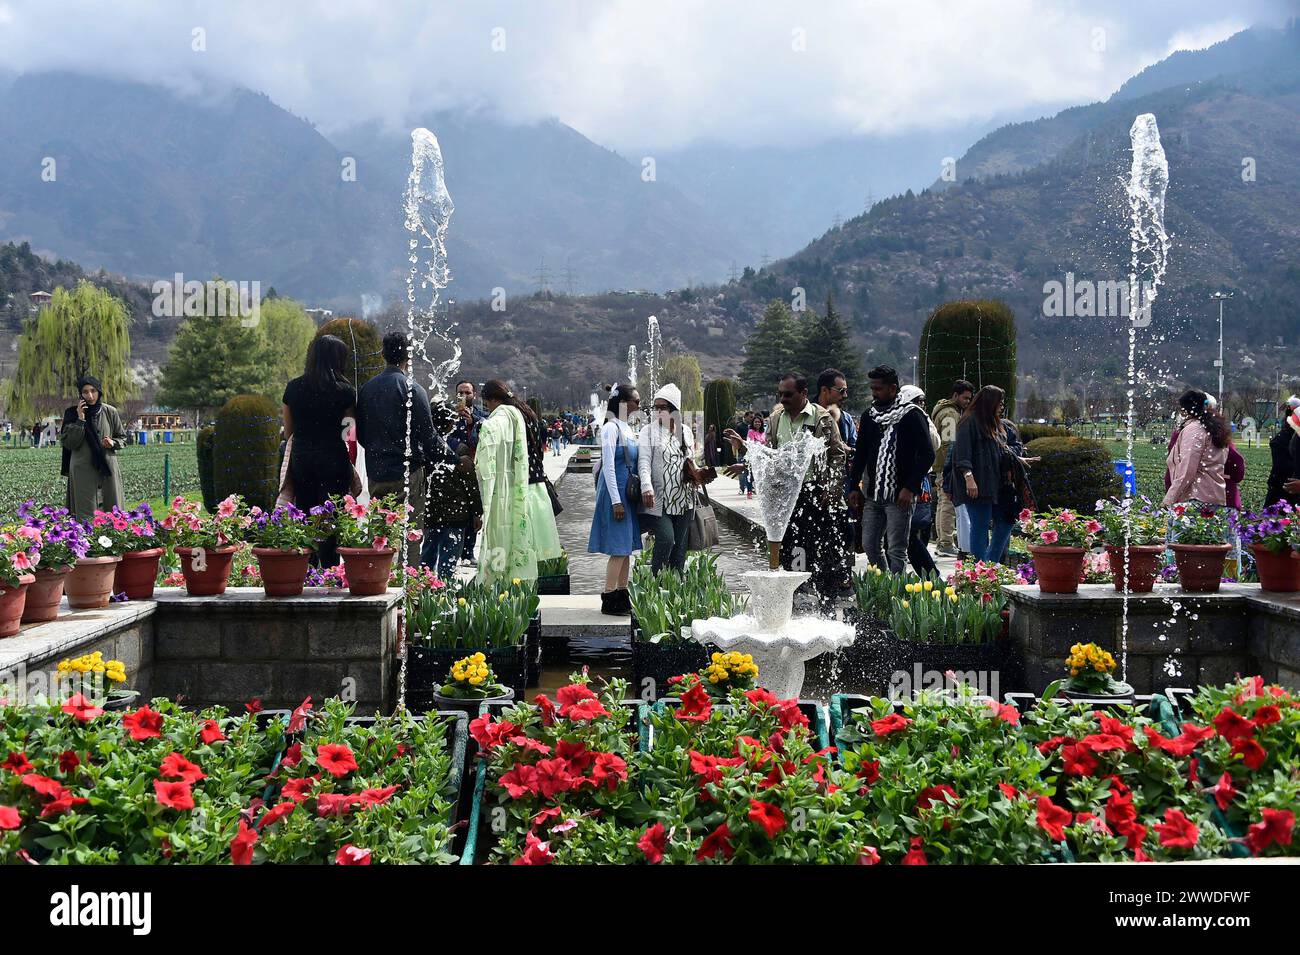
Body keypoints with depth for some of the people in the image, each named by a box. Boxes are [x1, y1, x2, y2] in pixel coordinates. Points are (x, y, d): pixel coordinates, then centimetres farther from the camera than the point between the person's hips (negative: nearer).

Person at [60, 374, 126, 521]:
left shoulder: (110, 412, 4)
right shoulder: (73, 413, 1)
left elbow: (122, 438, 13)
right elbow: (68, 443, -5)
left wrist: (113, 443, -9)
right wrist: (80, 420, -13)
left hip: (107, 470, 2)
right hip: (83, 471, -2)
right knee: (86, 516, -4)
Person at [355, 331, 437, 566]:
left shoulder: (367, 388, 7)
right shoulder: (412, 390, -12)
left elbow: (360, 435, 14)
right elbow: (427, 435, -11)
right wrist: (441, 449, 9)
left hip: (375, 474, 6)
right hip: (407, 473, -6)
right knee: (410, 537, -2)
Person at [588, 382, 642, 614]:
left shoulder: (627, 428, 14)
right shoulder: (611, 428, -12)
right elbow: (609, 466, -16)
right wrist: (616, 501, -19)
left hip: (629, 493, 9)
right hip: (616, 492, -9)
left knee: (626, 547, 10)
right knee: (619, 548, -9)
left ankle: (622, 596, 15)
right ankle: (609, 598, -5)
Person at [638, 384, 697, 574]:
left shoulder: (685, 430, 13)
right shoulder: (649, 431, 1)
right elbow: (644, 461, -10)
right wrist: (646, 486, -26)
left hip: (683, 499, 5)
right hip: (658, 500, -5)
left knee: (680, 545, 5)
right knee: (666, 539, -20)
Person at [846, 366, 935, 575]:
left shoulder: (911, 415, -7)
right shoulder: (869, 416, 12)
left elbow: (927, 455, -11)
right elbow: (860, 454, 19)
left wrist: (910, 488, -17)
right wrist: (854, 487, 11)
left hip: (900, 496, -6)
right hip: (873, 495, 6)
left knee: (896, 550, -4)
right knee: (869, 545, 7)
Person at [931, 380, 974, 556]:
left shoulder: (953, 411, 20)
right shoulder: (950, 414, -13)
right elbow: (949, 444, -20)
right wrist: (952, 467, -21)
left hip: (942, 466, 11)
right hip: (948, 467, -11)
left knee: (942, 503, 14)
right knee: (949, 504, -9)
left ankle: (942, 542, 21)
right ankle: (947, 544, -9)